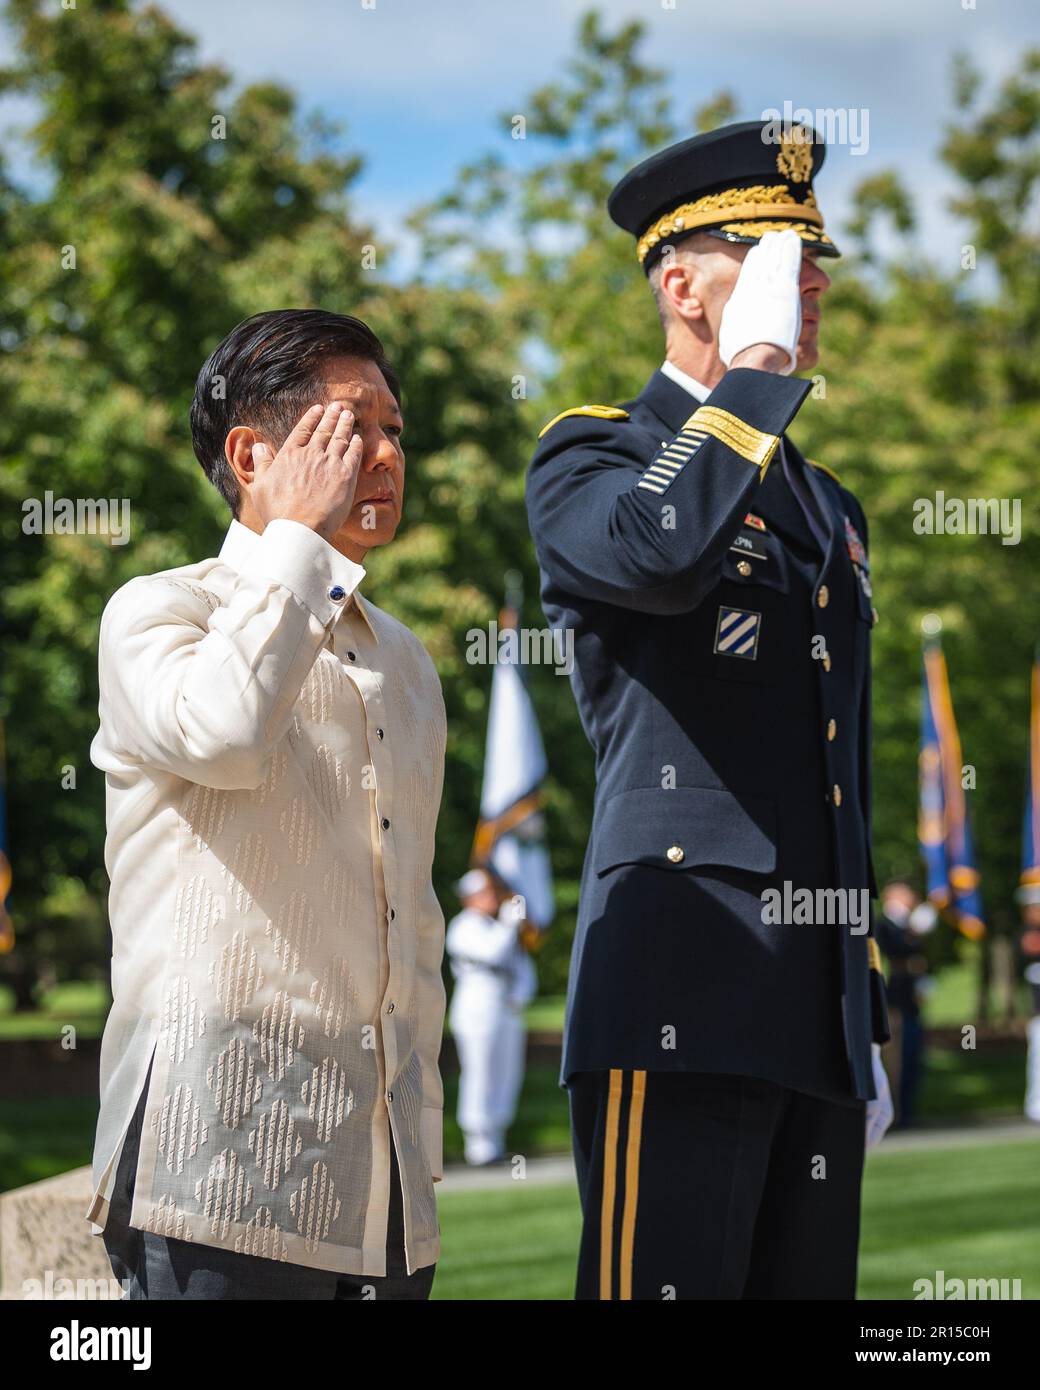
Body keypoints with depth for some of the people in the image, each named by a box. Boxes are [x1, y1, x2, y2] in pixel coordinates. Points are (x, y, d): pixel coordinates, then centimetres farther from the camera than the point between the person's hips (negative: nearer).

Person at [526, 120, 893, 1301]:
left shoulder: (828, 508, 24)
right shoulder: (588, 457, 3)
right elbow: (660, 550, -24)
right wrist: (759, 364, -10)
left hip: (819, 1025, 7)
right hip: (680, 1001, -7)